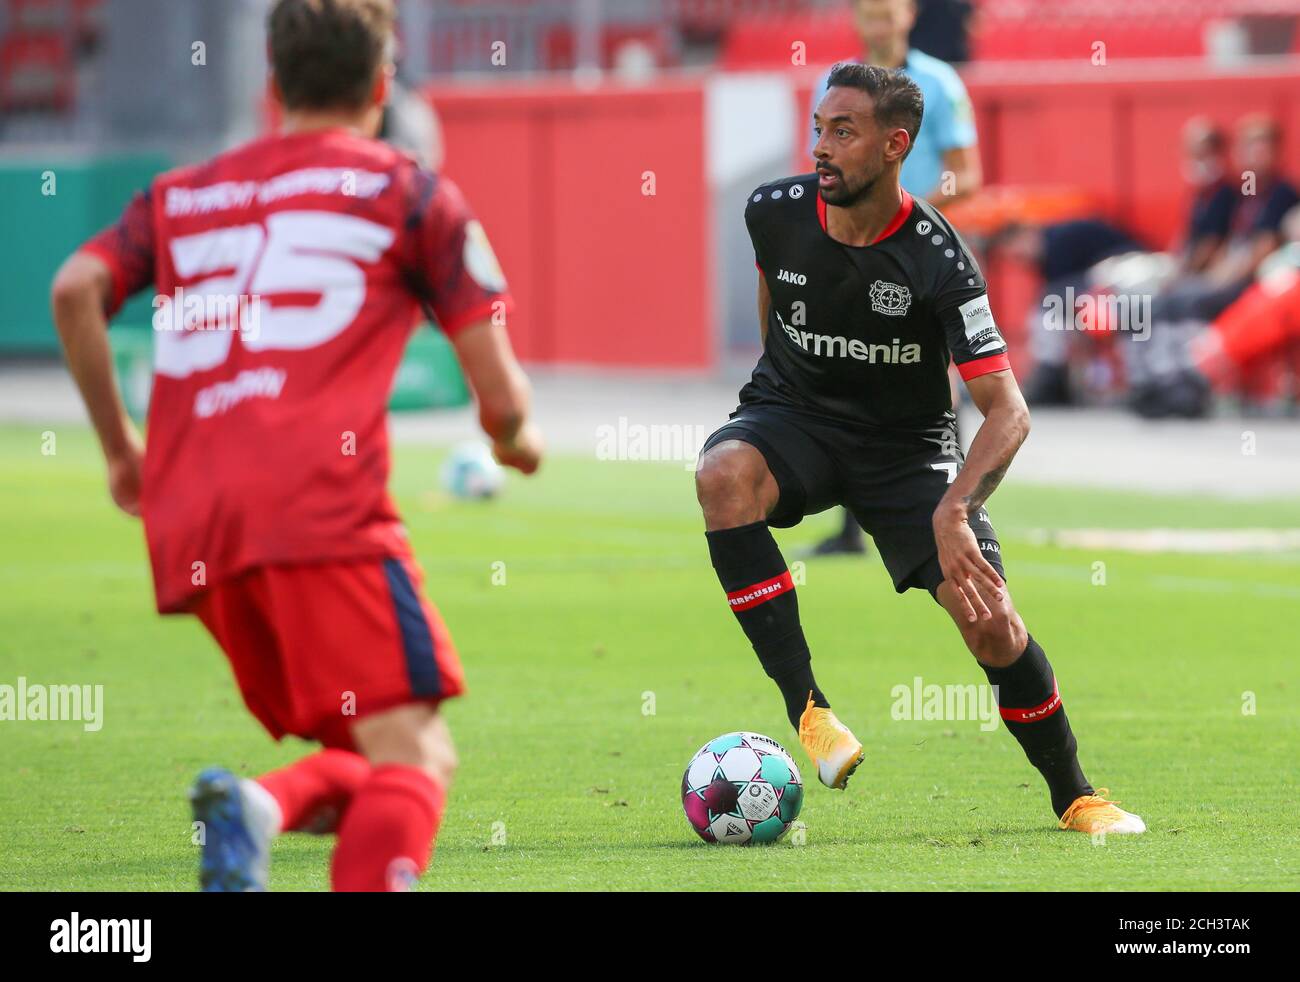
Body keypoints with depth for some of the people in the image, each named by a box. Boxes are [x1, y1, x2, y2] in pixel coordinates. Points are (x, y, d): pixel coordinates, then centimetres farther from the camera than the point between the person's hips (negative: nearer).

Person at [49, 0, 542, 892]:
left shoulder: (181, 196, 26)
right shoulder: (412, 194, 15)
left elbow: (77, 289, 7)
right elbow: (499, 394, 10)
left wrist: (120, 448, 17)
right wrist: (518, 440, 33)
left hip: (191, 527, 5)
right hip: (320, 507, -5)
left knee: (359, 766, 15)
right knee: (415, 757, -11)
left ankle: (258, 807, -17)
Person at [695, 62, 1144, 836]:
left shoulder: (937, 258, -22)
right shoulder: (775, 213, -12)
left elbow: (1007, 411, -25)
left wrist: (953, 512, -40)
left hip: (906, 445, -2)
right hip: (794, 417, 2)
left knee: (992, 624, -14)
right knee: (723, 476, -35)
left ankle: (1074, 796, 13)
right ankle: (807, 710, -31)